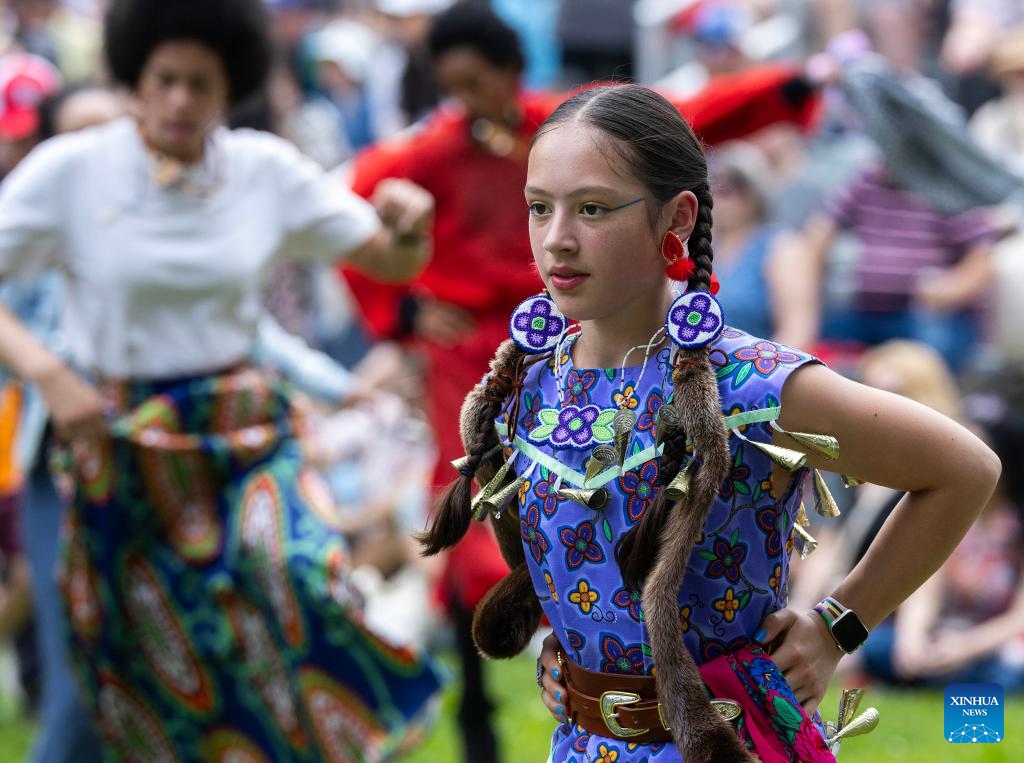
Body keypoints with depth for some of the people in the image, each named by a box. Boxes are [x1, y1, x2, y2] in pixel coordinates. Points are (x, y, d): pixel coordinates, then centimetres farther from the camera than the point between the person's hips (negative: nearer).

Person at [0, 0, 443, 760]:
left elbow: (393, 262, 2)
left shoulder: (267, 169, -1)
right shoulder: (69, 171, -9)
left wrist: (410, 219, -21)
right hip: (119, 445, -1)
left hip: (241, 432, 1)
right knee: (151, 672, 4)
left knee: (296, 569, -24)